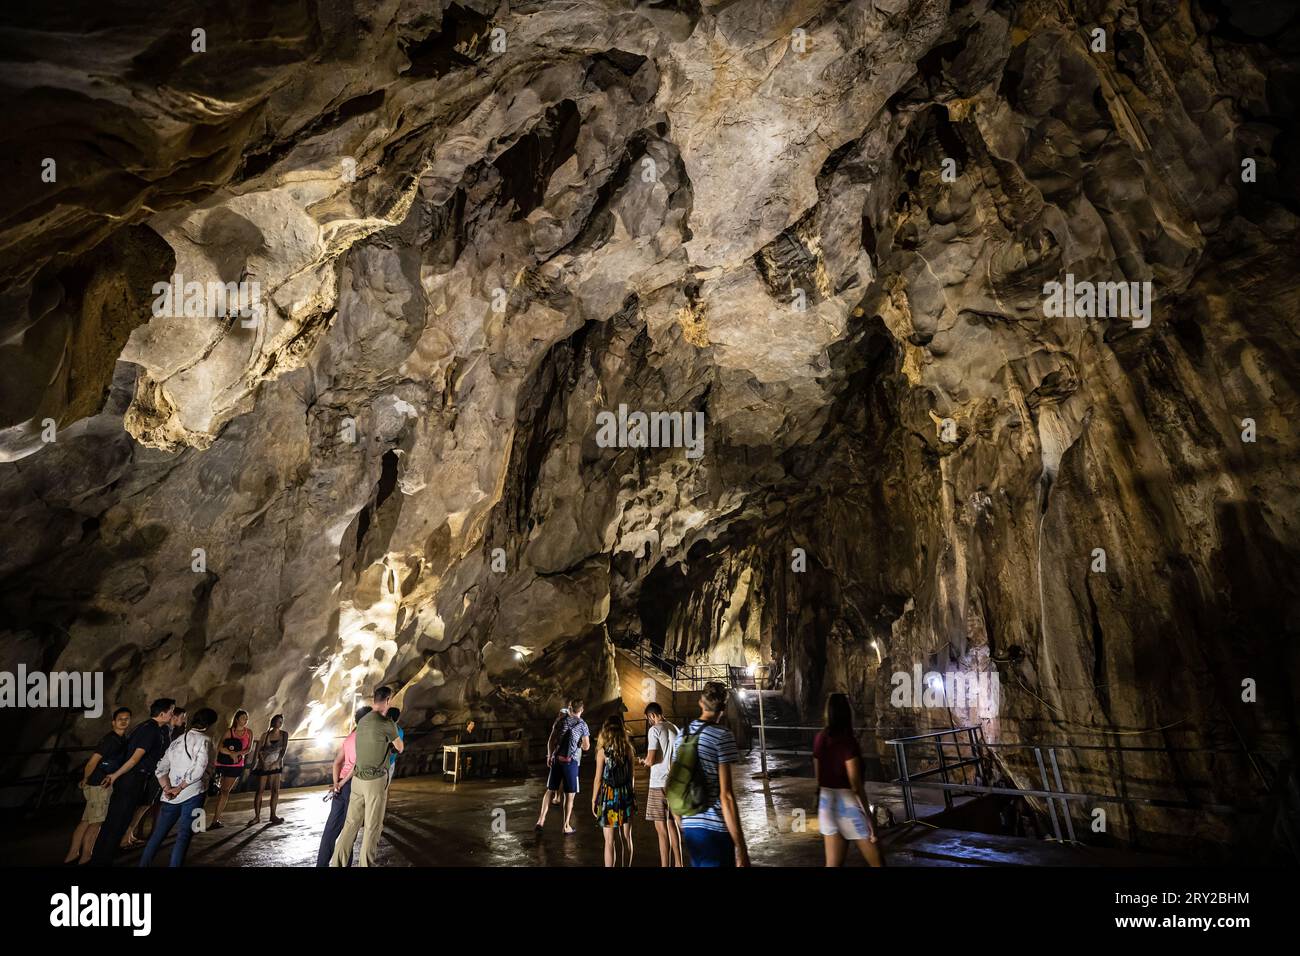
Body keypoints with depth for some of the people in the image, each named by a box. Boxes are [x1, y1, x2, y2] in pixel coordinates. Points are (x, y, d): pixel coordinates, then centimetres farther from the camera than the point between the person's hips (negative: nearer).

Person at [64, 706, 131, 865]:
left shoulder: (121, 739, 12)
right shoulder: (111, 739, -18)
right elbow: (93, 761, -20)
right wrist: (85, 780, -7)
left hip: (100, 784, 9)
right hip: (99, 785, -9)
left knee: (86, 821, 13)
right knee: (96, 822, -2)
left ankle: (72, 854, 19)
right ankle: (85, 859, 5)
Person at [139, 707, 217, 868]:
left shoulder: (177, 740, 14)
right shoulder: (204, 740, -8)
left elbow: (161, 769, 9)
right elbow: (199, 769, -20)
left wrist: (167, 788, -2)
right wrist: (179, 788, -10)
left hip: (171, 797, 6)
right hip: (193, 794, -6)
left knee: (158, 833, 18)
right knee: (184, 835, -1)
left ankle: (144, 864, 23)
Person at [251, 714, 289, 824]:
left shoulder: (284, 735, 0)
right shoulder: (266, 735, -4)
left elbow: (284, 749, -5)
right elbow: (259, 750, -6)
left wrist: (278, 761, -16)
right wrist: (262, 761, -18)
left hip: (275, 765, 2)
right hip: (263, 764, -2)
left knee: (275, 790, -1)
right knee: (260, 790, -2)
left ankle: (273, 815, 6)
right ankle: (257, 816, 6)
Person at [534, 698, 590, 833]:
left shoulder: (561, 720, 6)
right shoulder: (582, 724, -1)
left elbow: (550, 741, 5)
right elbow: (586, 746, 1)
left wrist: (549, 756, 16)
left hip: (556, 759, 3)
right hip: (571, 761, -3)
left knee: (550, 790, 14)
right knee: (570, 794, 5)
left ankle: (541, 820, 14)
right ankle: (566, 826, 7)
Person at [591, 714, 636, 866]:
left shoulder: (603, 751, -12)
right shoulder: (629, 749, -2)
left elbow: (599, 779, -9)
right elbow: (630, 776, 3)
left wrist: (594, 800, 2)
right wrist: (630, 795, 15)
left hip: (609, 796, -4)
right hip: (626, 795, 4)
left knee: (609, 841, 3)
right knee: (626, 838, 13)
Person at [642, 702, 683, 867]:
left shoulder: (654, 730, -12)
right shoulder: (675, 729, 9)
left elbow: (651, 760, -18)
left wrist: (644, 761, 4)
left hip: (659, 784, -7)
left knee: (661, 828, -1)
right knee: (672, 824, 17)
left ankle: (665, 865, 1)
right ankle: (678, 863, 23)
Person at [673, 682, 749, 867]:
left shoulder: (682, 735, 8)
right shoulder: (722, 736, -11)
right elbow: (725, 795, -16)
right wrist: (741, 848, -13)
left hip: (689, 827, 6)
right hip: (715, 830, -6)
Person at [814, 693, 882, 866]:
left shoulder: (820, 738, 2)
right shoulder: (847, 740, -18)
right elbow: (856, 785, -18)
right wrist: (868, 816, -11)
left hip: (827, 802, 7)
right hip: (848, 803, -7)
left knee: (833, 863, 11)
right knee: (877, 862, 10)